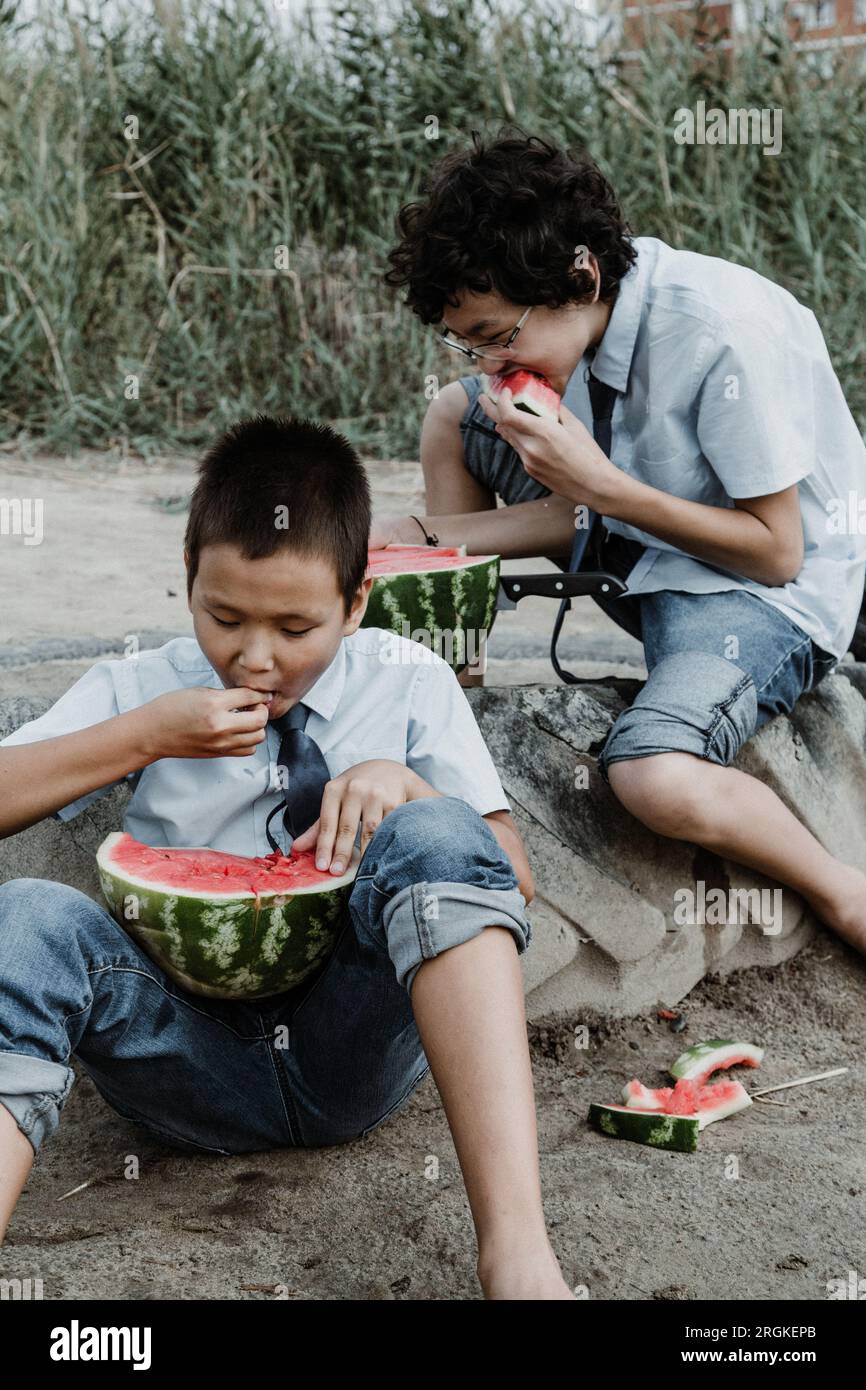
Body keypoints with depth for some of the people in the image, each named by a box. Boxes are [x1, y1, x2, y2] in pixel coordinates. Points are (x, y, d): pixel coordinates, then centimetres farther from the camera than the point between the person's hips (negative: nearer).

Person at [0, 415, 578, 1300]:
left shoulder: (409, 686, 9)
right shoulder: (140, 689, 10)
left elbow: (511, 883, 7)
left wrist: (406, 787, -11)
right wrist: (144, 737, -9)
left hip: (356, 1045, 0)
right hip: (190, 1055, 1)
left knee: (434, 836, -28)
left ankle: (517, 1256, -41)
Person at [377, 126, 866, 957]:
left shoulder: (727, 335, -29)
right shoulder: (568, 314, -6)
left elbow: (776, 550, -22)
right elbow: (581, 510, 2)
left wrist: (603, 486, -28)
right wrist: (427, 536, -8)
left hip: (774, 591, -8)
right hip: (647, 551, 8)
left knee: (656, 779, -36)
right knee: (454, 416, 5)